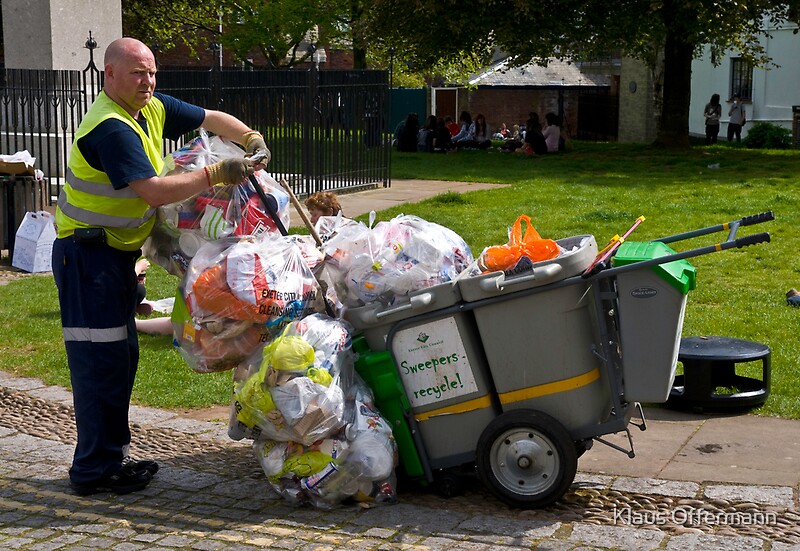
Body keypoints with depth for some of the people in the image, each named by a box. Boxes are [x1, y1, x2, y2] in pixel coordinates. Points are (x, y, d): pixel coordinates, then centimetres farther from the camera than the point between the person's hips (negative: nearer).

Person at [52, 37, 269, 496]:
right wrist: (216, 175, -23)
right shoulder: (110, 128, -22)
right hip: (87, 254, -10)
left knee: (122, 354, 14)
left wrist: (252, 140, 0)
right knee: (100, 358, -8)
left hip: (117, 253, 10)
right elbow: (155, 191, -29)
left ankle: (114, 454, 24)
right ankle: (94, 469, -2)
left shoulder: (153, 109, 6)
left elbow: (211, 119, 16)